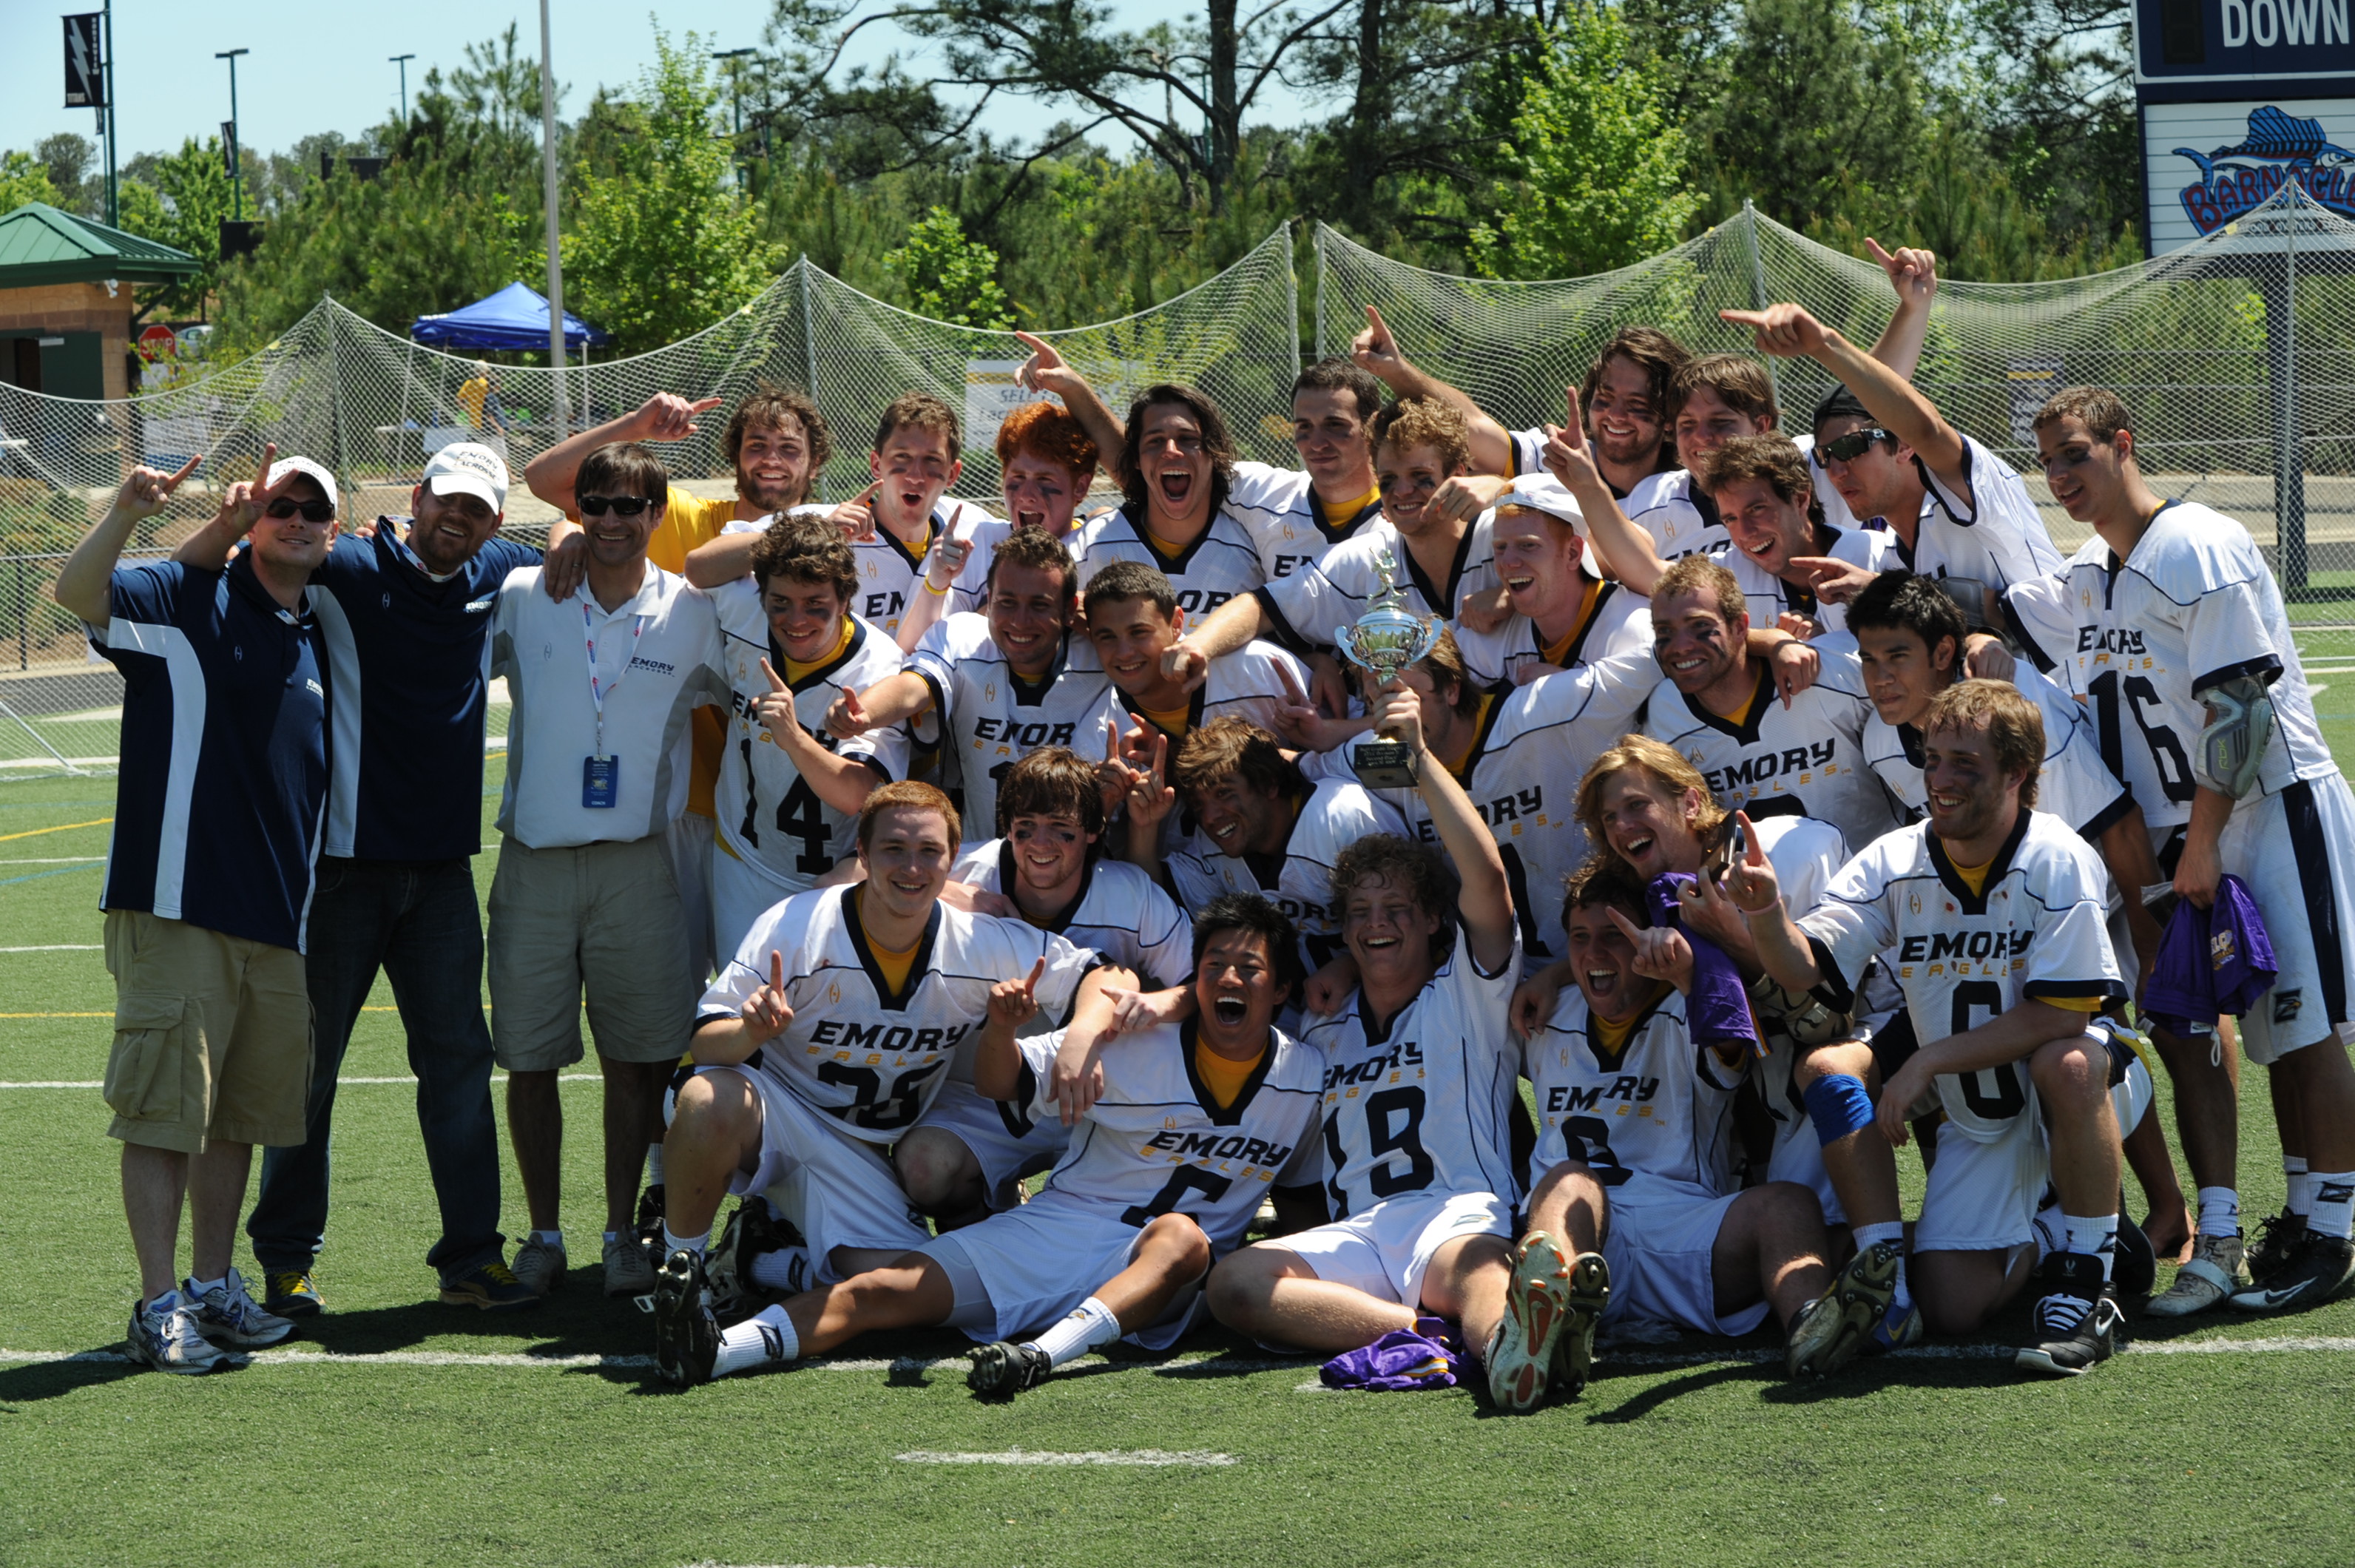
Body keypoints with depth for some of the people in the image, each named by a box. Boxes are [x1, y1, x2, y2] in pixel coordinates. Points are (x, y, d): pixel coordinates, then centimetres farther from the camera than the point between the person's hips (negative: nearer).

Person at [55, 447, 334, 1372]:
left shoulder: (319, 638, 14)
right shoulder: (185, 602, -3)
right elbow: (76, 592, -21)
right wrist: (126, 515, -38)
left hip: (278, 920, 6)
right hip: (178, 909, -6)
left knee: (239, 1115, 13)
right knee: (164, 1111, -5)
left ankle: (215, 1289, 23)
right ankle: (160, 1308, -1)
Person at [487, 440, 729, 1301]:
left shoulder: (693, 614, 2)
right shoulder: (522, 598, 2)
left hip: (637, 864, 0)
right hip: (532, 860, 0)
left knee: (635, 1059, 2)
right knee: (528, 1059, 3)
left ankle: (622, 1232, 14)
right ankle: (543, 1233, 16)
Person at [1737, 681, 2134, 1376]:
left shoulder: (2057, 862, -20)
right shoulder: (1894, 862, -7)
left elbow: (2060, 1016, -26)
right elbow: (1804, 969, -15)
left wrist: (1930, 1060, -27)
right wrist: (1767, 916, -37)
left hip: (2066, 1089, -4)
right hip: (1972, 1112, 4)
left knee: (2066, 1065, -41)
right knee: (1950, 1306, -9)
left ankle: (2086, 1280, -23)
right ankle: (2031, 1238, 27)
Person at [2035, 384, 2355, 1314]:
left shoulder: (2200, 547, -15)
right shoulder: (2084, 576, 11)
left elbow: (2241, 704, -18)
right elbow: (2096, 719, 18)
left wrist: (2202, 842, -18)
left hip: (2272, 809, -8)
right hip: (2183, 828, 8)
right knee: (2181, 1029, 1)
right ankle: (2216, 1243, 4)